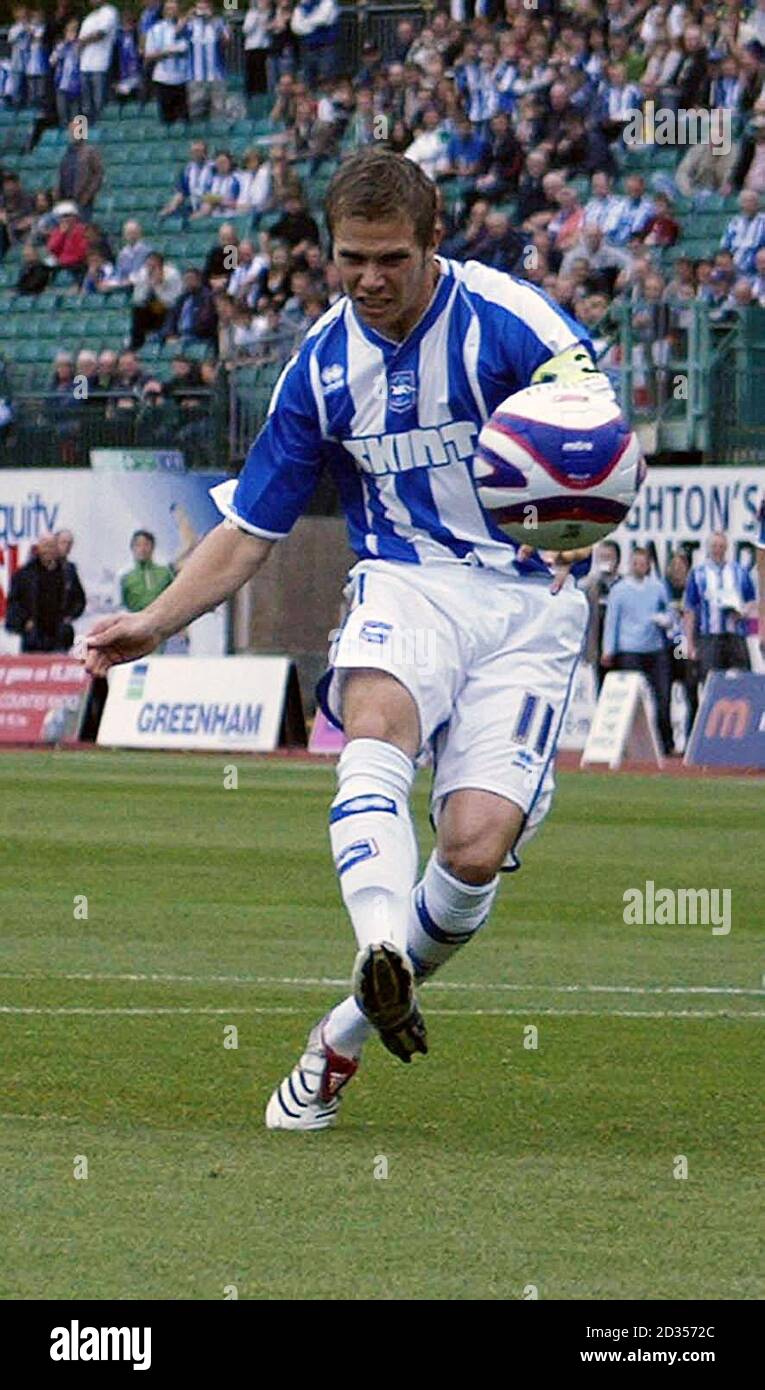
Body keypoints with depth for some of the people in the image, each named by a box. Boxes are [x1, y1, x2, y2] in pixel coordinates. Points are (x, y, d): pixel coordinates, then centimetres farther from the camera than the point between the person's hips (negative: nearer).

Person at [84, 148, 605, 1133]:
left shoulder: (506, 320, -9)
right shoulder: (323, 364, 6)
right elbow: (250, 524, 15)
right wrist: (156, 623, 3)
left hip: (527, 603, -2)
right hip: (405, 582, 2)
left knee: (476, 848, -18)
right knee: (376, 718, -35)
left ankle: (345, 1034, 4)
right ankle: (381, 954, -57)